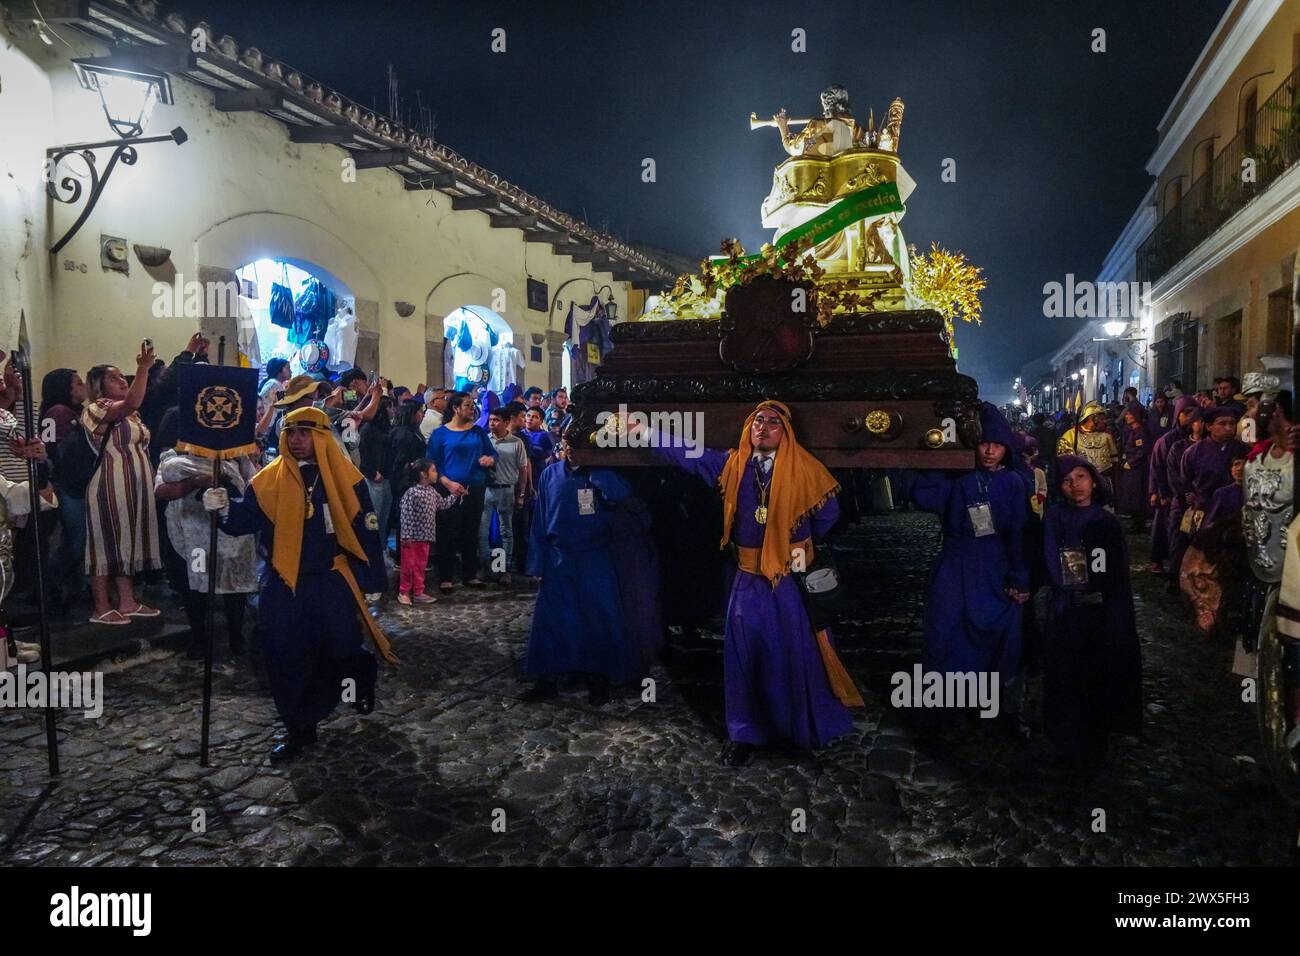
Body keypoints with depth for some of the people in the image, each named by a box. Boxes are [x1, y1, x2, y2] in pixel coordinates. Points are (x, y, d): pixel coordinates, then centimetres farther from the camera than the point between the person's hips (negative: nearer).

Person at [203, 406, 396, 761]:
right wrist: (226, 508, -25)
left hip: (332, 580, -2)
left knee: (341, 650, -4)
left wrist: (366, 579, -7)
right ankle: (298, 729, 20)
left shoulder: (345, 477, -5)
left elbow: (365, 529, -4)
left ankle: (361, 672, 33)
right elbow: (247, 519, -3)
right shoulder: (270, 479, 1)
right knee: (286, 659, 4)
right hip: (283, 584, 2)